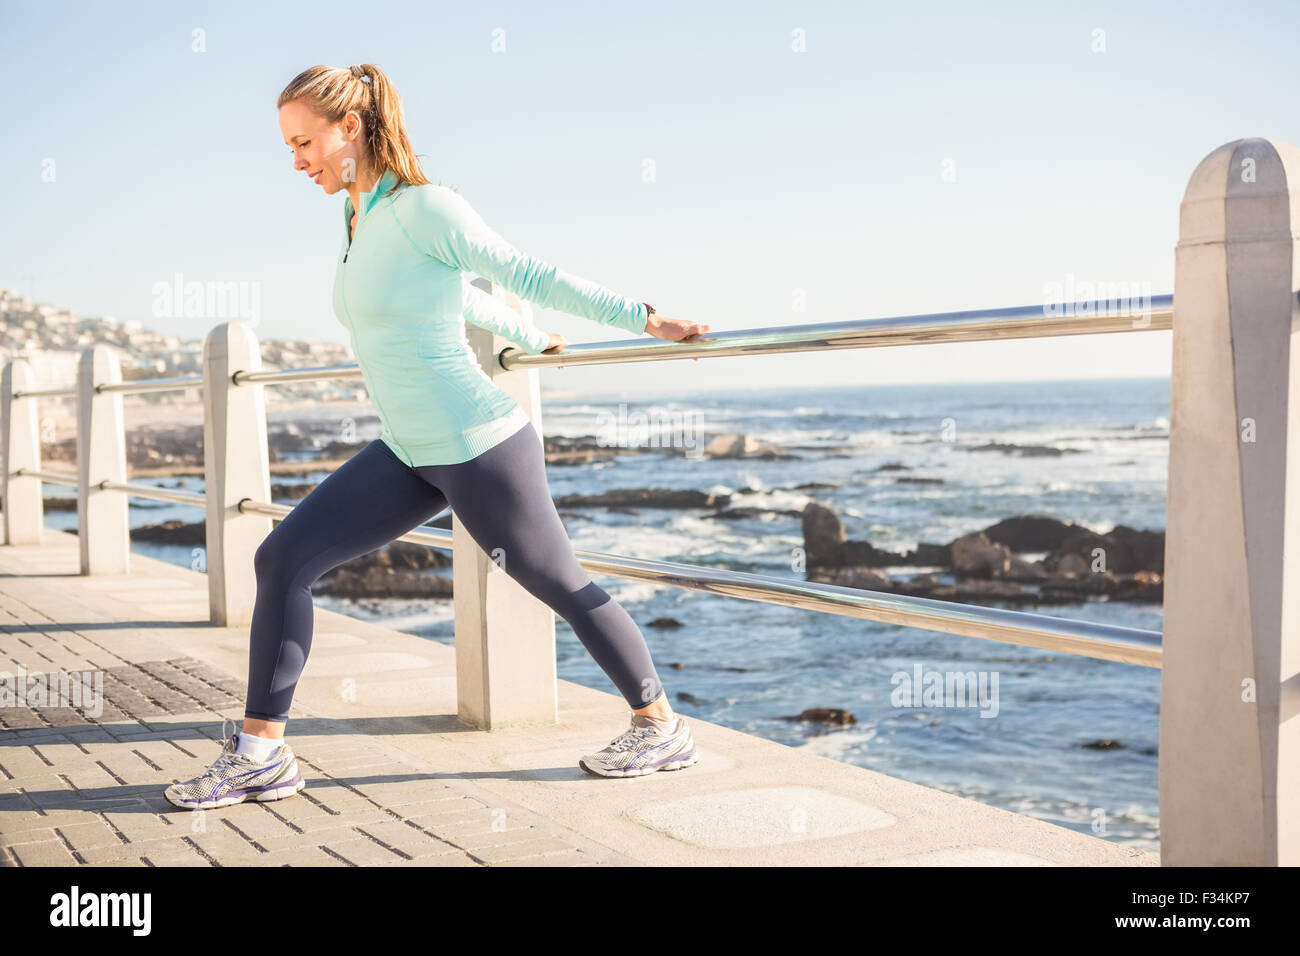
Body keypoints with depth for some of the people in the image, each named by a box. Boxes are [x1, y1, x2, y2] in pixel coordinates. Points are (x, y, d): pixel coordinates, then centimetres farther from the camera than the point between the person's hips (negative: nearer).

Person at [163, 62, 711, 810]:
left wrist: (644, 318, -5)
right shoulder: (360, 223, 10)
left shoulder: (426, 208, -15)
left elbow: (528, 275, -9)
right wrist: (534, 341, 35)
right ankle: (262, 754, 7)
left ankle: (663, 729, 25)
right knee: (283, 558, 0)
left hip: (479, 446, -8)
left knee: (561, 584, 6)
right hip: (411, 453, 8)